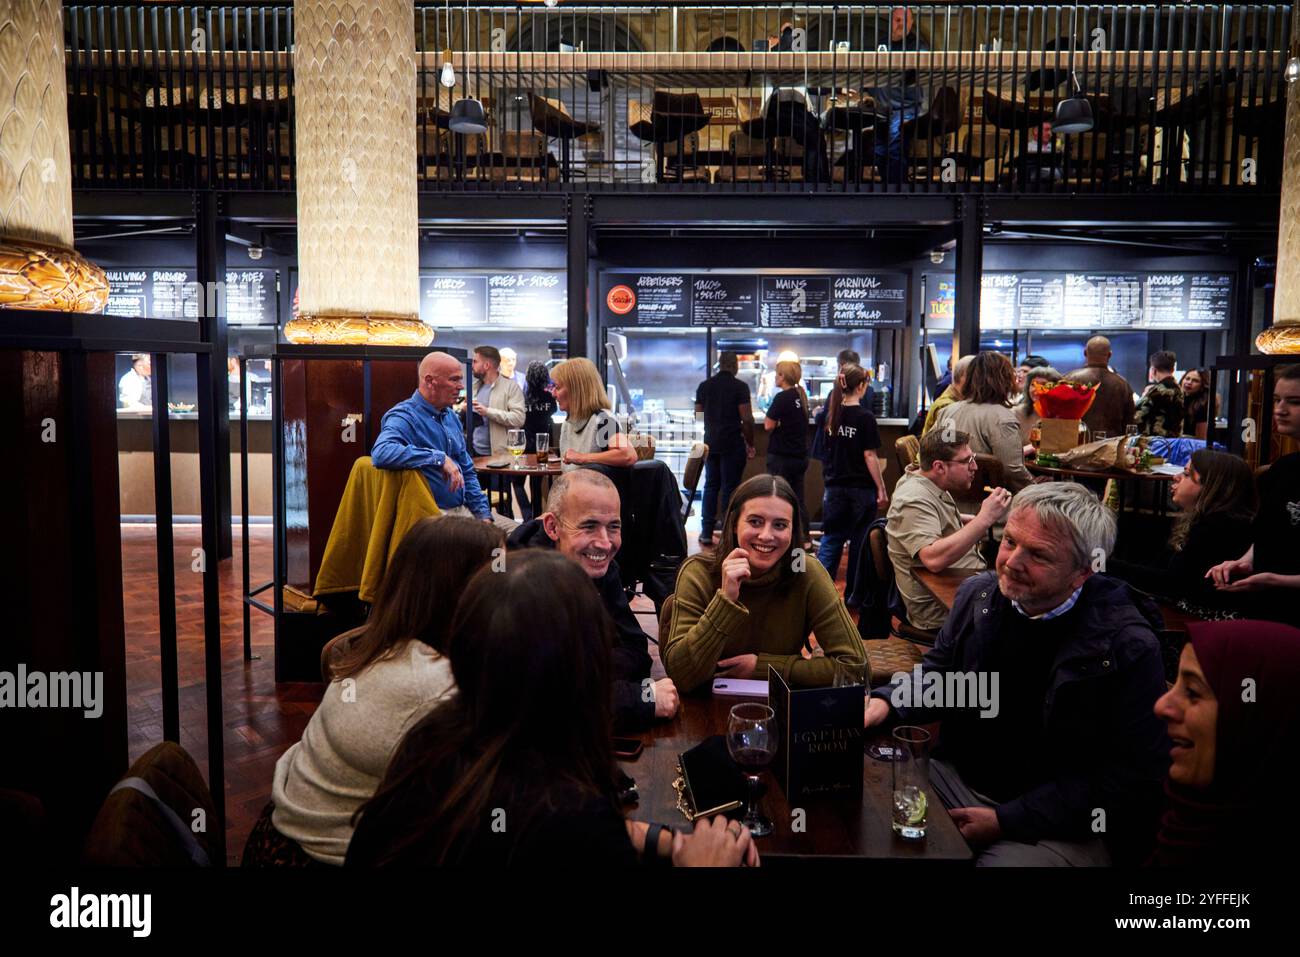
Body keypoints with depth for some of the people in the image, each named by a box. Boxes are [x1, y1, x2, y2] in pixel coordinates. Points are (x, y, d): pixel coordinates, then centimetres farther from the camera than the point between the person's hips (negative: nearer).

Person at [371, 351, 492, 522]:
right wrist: (439, 458, -28)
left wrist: (483, 514, 9)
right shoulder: (404, 416, -11)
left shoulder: (451, 417, 14)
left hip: (463, 509, 7)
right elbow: (382, 453, -32)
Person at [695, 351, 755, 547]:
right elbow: (747, 419, -12)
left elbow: (698, 415, 12)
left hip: (710, 443, 4)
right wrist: (750, 443, -2)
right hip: (733, 444, -4)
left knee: (711, 486, 11)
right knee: (730, 487, 1)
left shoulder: (704, 386, 7)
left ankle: (706, 533, 11)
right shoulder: (739, 387, -8)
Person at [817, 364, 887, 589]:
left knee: (831, 538, 8)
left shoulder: (833, 414, 4)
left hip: (835, 486, 4)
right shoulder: (865, 418, -13)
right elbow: (869, 456, -14)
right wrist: (881, 489, -8)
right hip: (861, 488, -4)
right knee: (859, 541, 8)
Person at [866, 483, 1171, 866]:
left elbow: (1128, 778, -17)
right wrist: (886, 702, -10)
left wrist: (1004, 821, -19)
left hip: (1064, 825, -5)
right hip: (959, 776, 5)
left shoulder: (1128, 648, -19)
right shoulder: (979, 594, -2)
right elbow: (938, 672, 13)